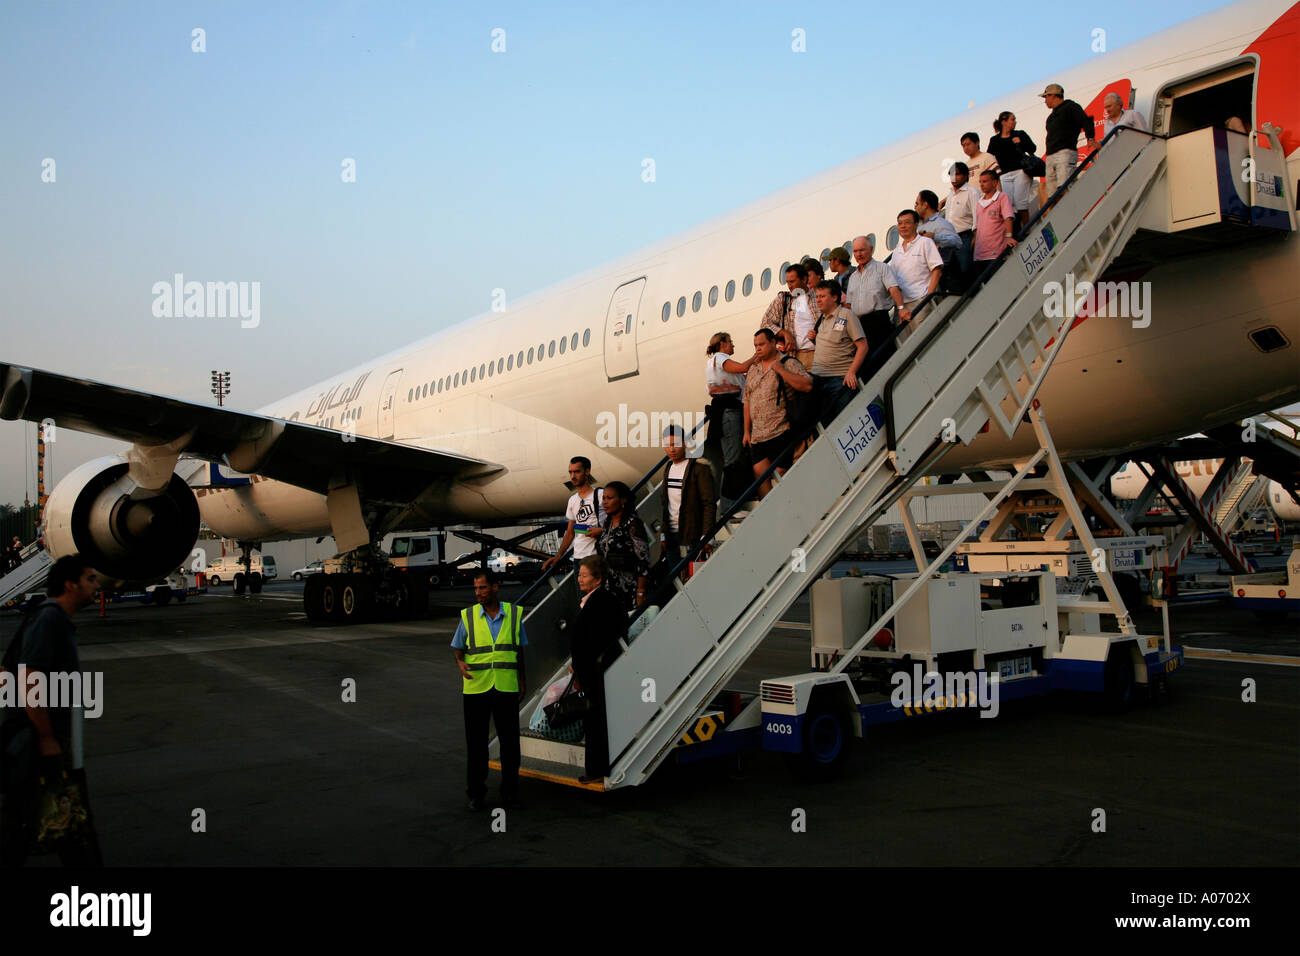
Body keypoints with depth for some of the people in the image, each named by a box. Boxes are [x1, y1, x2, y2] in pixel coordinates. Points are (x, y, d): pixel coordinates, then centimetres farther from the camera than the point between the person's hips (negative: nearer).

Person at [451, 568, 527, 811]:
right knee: (476, 743, 5)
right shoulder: (468, 616, 2)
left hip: (507, 689, 1)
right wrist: (461, 664, -13)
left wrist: (523, 681, 14)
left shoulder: (514, 614, 4)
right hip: (475, 688, 0)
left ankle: (510, 794, 16)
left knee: (510, 742, 4)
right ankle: (476, 794, 18)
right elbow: (457, 648, 8)